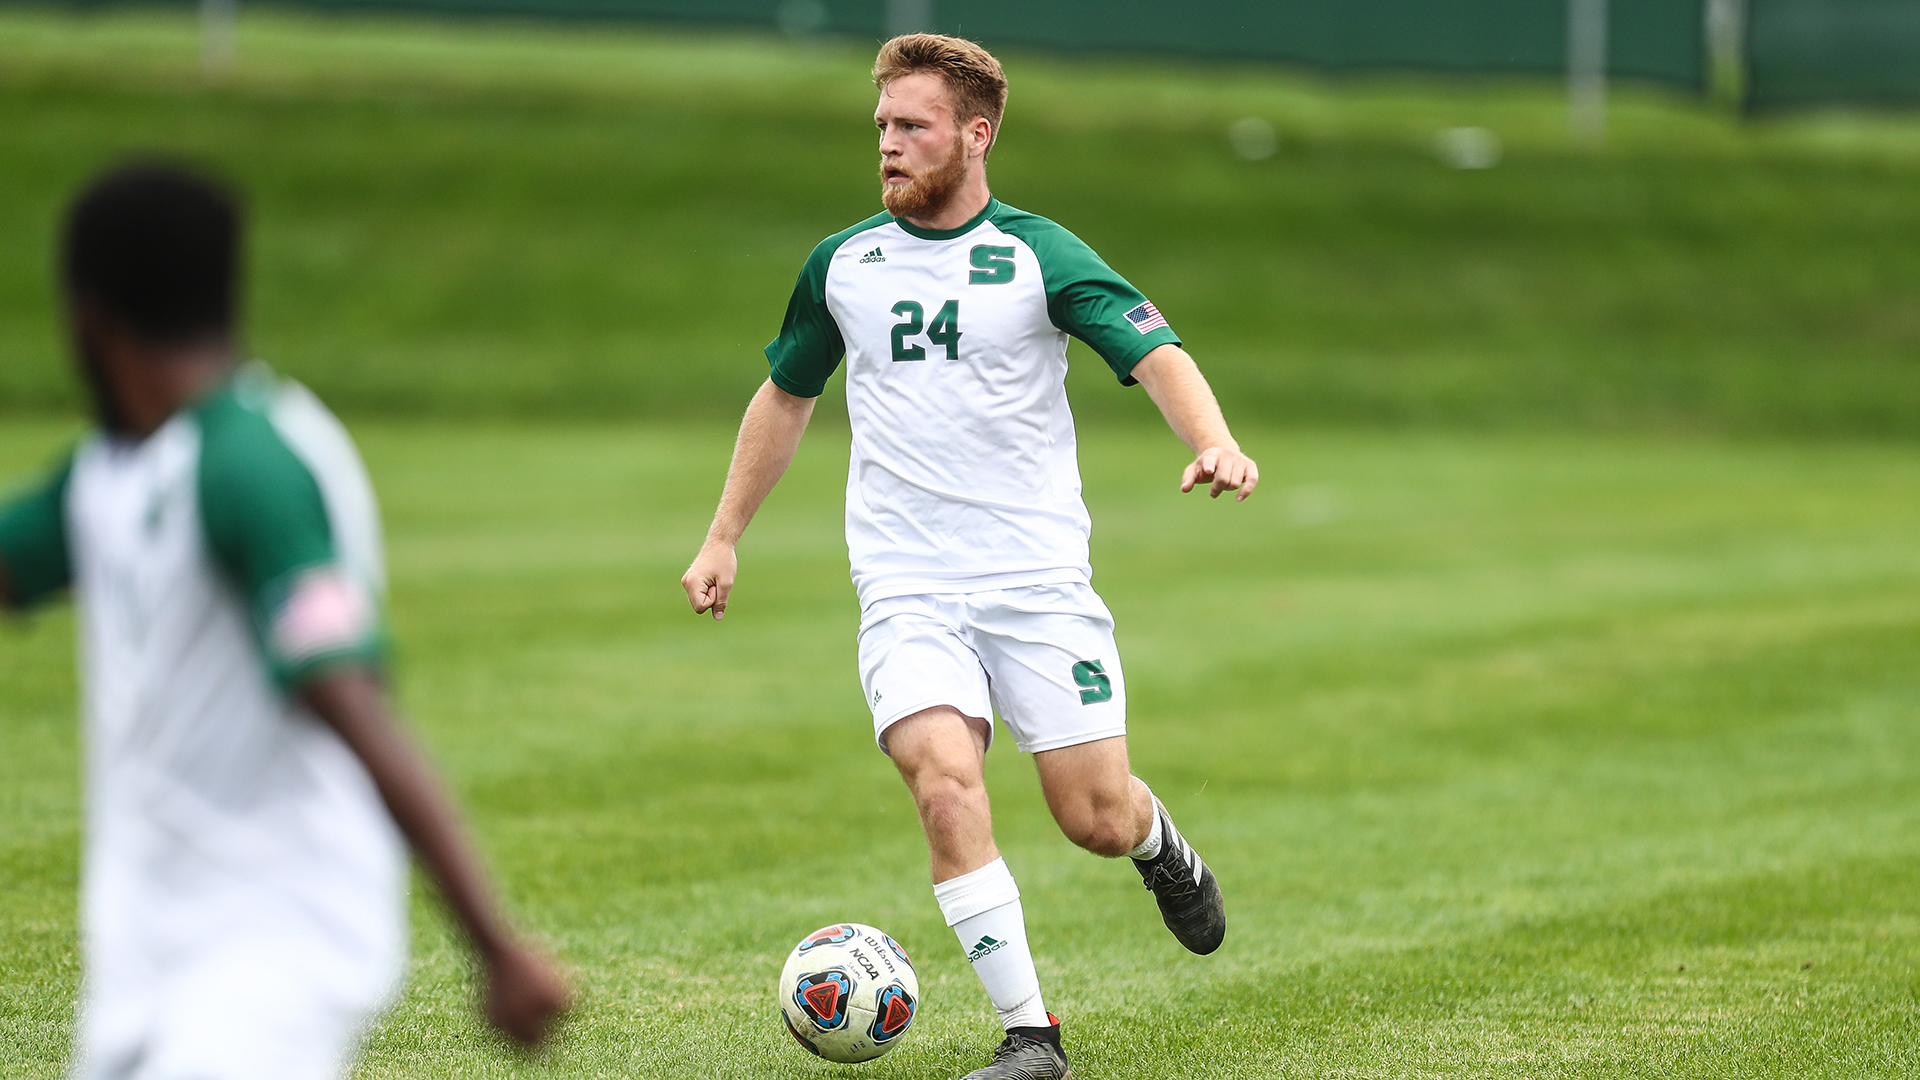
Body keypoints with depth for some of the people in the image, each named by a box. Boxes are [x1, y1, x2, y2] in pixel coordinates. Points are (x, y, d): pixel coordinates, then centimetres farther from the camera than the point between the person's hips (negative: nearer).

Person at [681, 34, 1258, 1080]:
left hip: (1041, 577, -2)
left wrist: (1213, 442, -33)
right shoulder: (841, 265, 8)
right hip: (906, 589, 2)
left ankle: (1160, 845, 38)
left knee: (1095, 820, -2)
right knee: (944, 781, -22)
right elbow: (784, 395, 23)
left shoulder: (1038, 255, -3)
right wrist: (723, 537, 22)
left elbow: (1156, 356, -13)